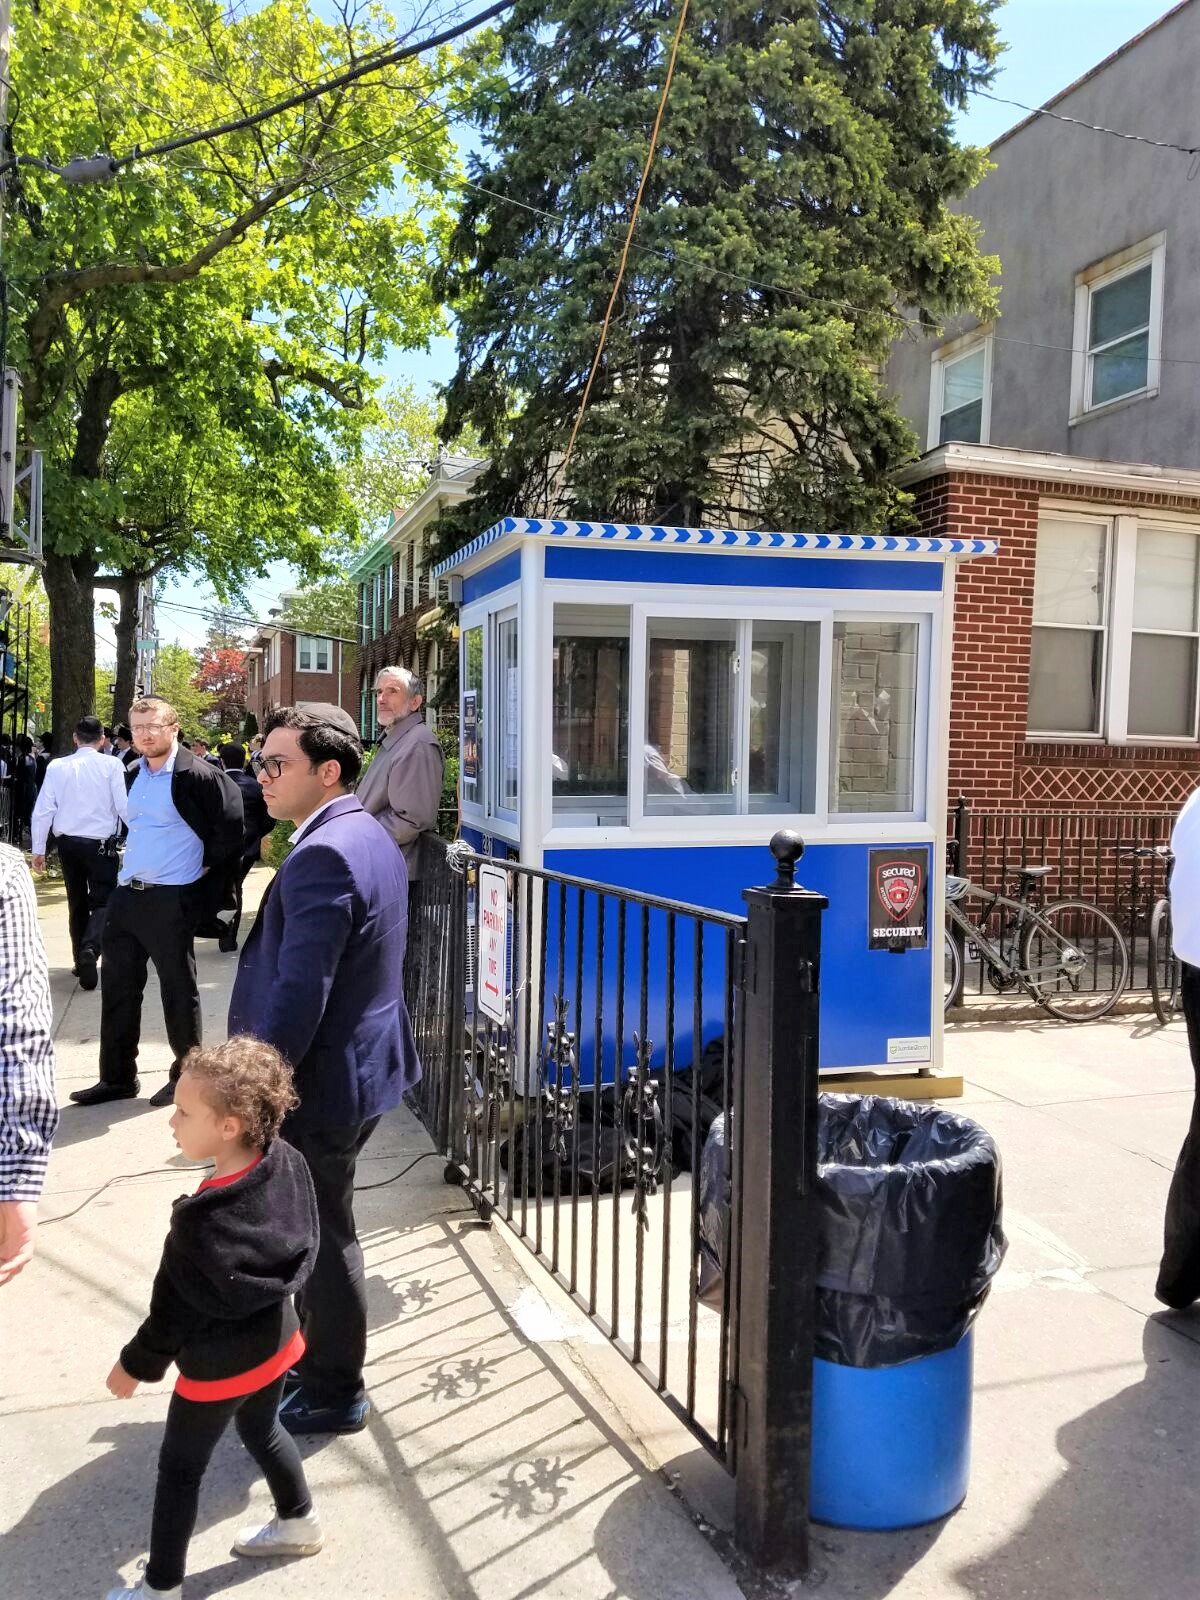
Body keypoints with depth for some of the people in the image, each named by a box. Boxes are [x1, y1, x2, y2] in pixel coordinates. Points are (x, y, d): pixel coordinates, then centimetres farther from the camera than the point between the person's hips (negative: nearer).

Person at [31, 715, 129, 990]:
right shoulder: (111, 765, -10)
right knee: (102, 901, 2)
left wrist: (39, 849, 7)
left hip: (68, 843, 4)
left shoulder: (57, 766, -2)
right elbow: (123, 807, -11)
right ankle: (90, 948, -24)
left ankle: (81, 960, 26)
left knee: (77, 903, 17)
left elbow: (43, 810, -1)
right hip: (101, 843, -3)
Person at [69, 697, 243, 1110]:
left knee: (178, 989, 4)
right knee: (118, 986, 12)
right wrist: (133, 856, 16)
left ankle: (186, 1076, 19)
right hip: (125, 895, 7)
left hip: (171, 901, -7)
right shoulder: (132, 776, 10)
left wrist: (208, 866, -5)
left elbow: (231, 824, -12)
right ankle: (117, 1077, 25)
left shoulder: (196, 776, -13)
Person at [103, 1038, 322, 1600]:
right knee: (261, 1430, 30)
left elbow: (175, 1311, -21)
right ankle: (298, 1523, 48)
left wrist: (135, 1365, -3)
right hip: (274, 1338, 7)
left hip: (219, 1364, -7)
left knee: (179, 1467, 16)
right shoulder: (287, 1162, -17)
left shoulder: (201, 1222, -35)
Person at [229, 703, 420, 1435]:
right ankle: (320, 1358, 41)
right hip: (359, 1059, 10)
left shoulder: (323, 856, -25)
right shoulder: (369, 835, 7)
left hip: (323, 1078, -10)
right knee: (321, 1230, 23)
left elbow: (299, 993, -28)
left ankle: (333, 1394, 26)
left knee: (321, 1235, 8)